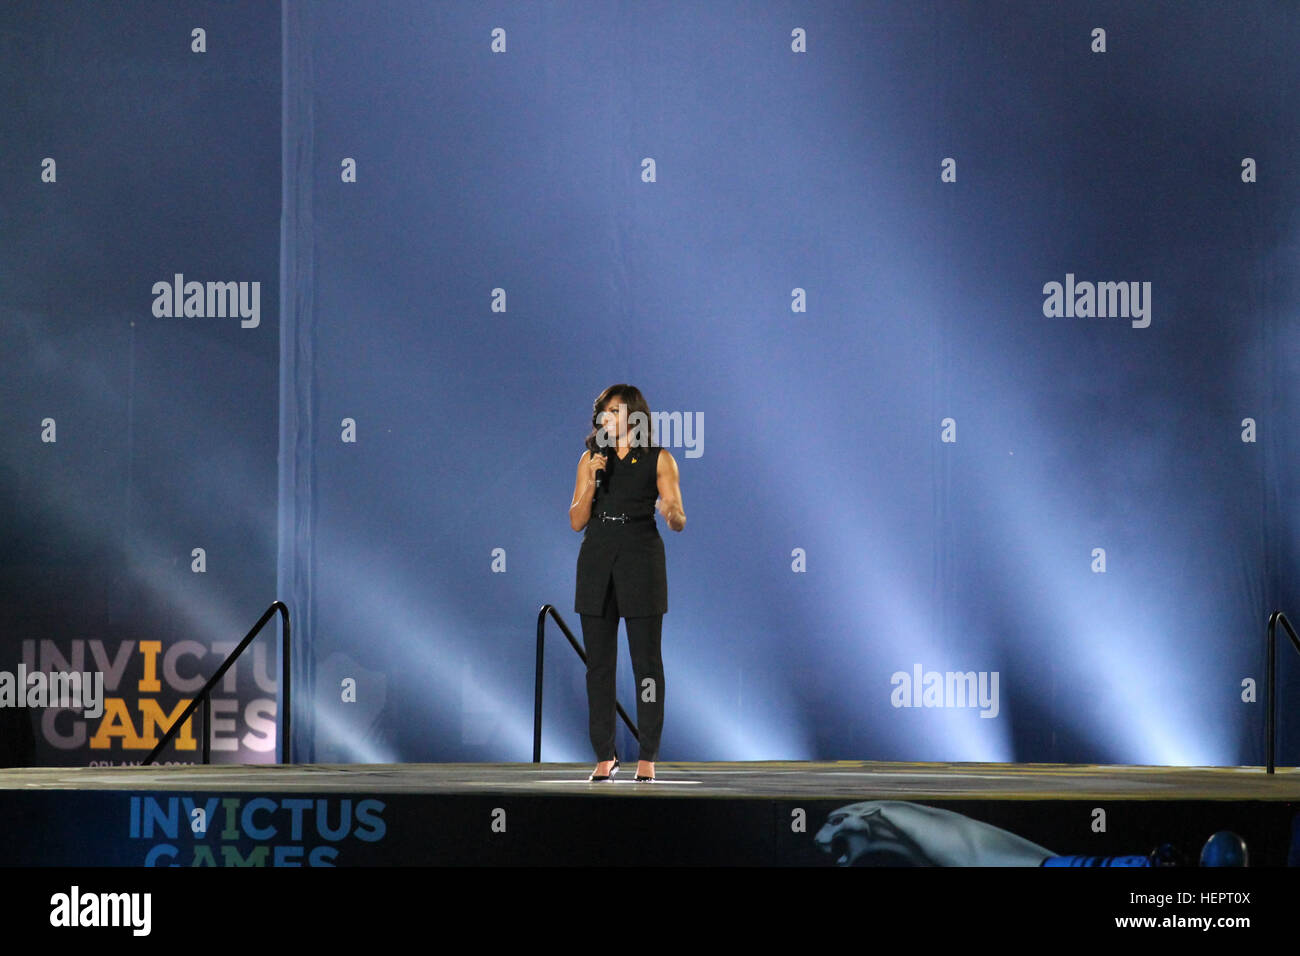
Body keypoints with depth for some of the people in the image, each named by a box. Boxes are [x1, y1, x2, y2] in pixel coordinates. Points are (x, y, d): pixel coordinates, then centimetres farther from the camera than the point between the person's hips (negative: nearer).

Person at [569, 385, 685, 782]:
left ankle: (647, 758, -1)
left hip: (641, 559, -3)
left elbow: (678, 521, -5)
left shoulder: (658, 459, 1)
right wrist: (592, 482, -11)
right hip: (597, 560, 3)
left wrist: (672, 514, -29)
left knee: (646, 660, -4)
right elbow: (576, 521, 4)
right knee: (599, 662, 3)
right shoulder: (590, 459, 9)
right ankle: (605, 757, 9)